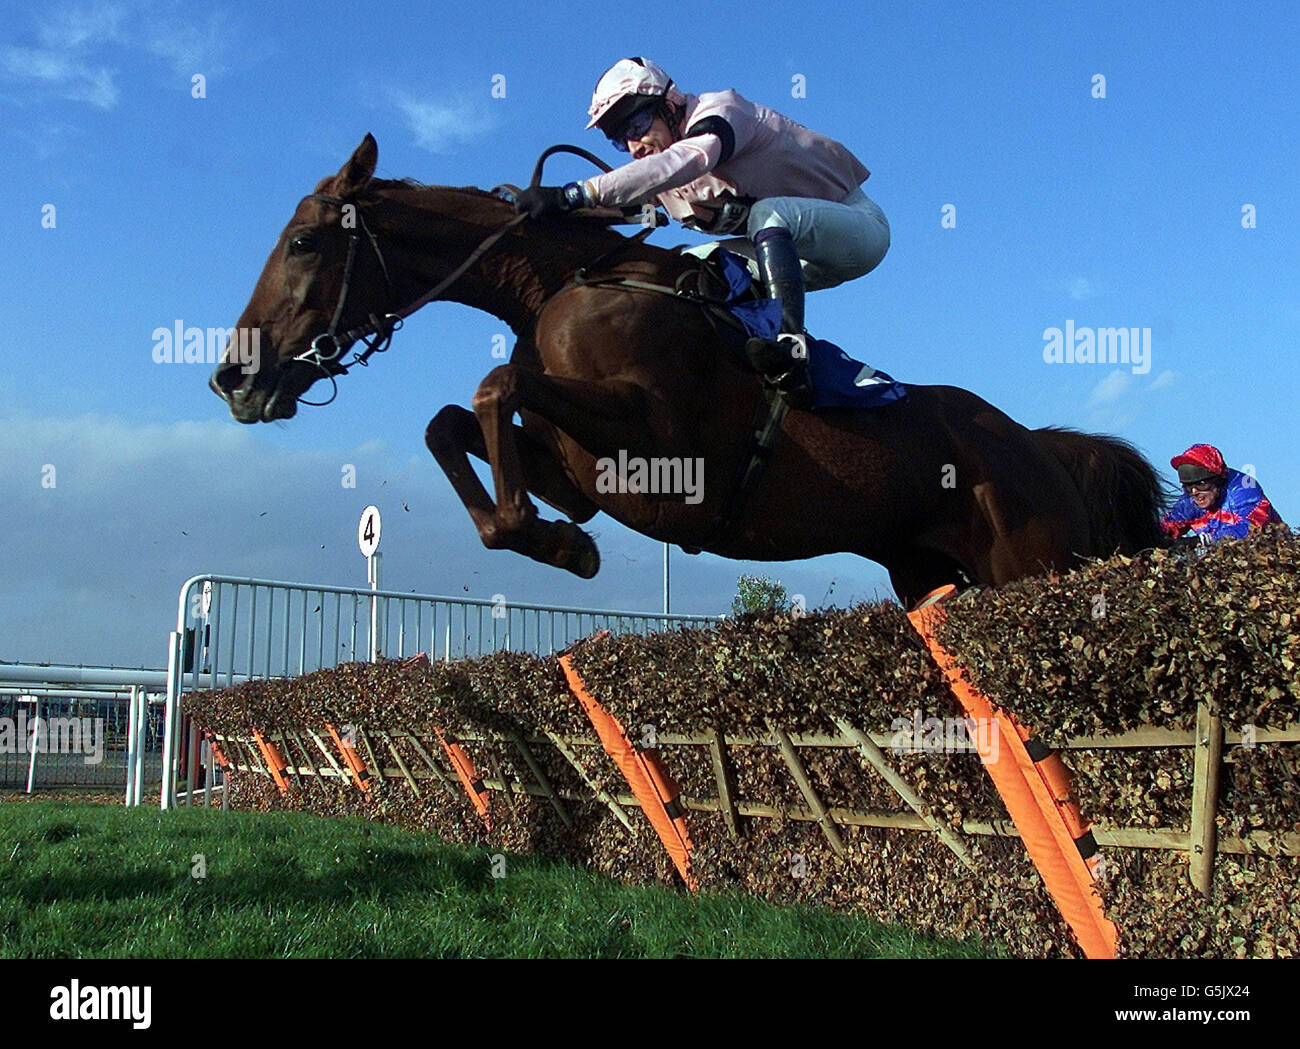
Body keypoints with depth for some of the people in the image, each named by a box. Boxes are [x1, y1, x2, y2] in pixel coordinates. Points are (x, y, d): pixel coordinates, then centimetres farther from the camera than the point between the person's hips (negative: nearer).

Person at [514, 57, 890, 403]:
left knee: (769, 214, -38)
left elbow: (684, 162, -42)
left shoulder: (720, 110, -23)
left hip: (858, 224, -8)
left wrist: (575, 194, -50)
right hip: (797, 253, 8)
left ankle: (792, 346, -48)